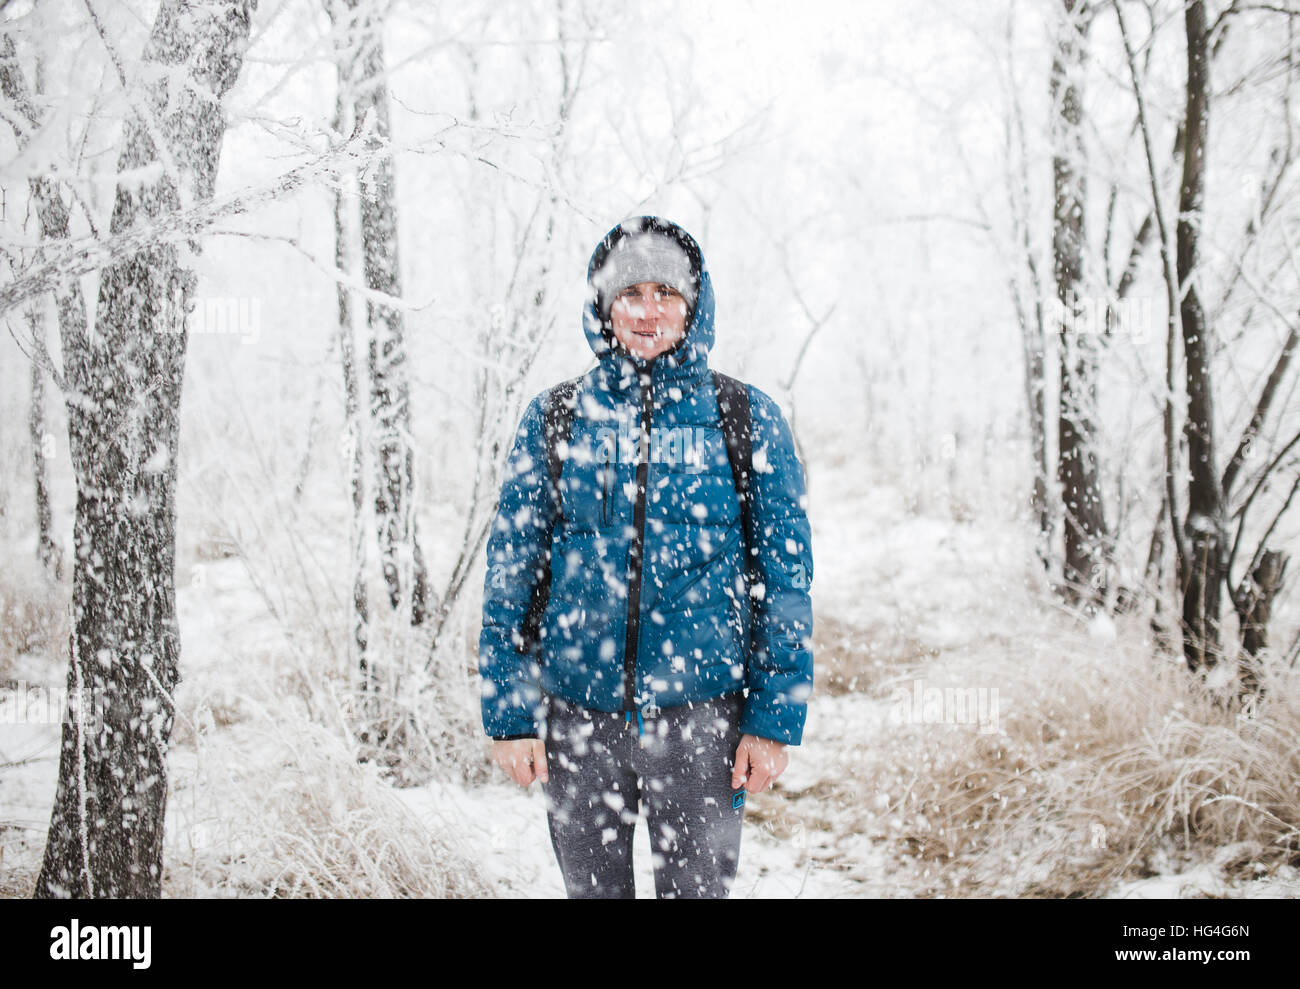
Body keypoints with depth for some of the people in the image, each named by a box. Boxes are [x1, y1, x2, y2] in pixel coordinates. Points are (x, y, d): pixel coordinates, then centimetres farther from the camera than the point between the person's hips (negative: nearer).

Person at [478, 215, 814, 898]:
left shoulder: (745, 418, 1)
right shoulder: (554, 418, 4)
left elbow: (785, 575, 1)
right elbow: (510, 567, 4)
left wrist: (775, 717, -4)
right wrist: (508, 712, -2)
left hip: (701, 715, -1)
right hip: (577, 714, 1)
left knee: (699, 886, 7)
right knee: (592, 886, 14)